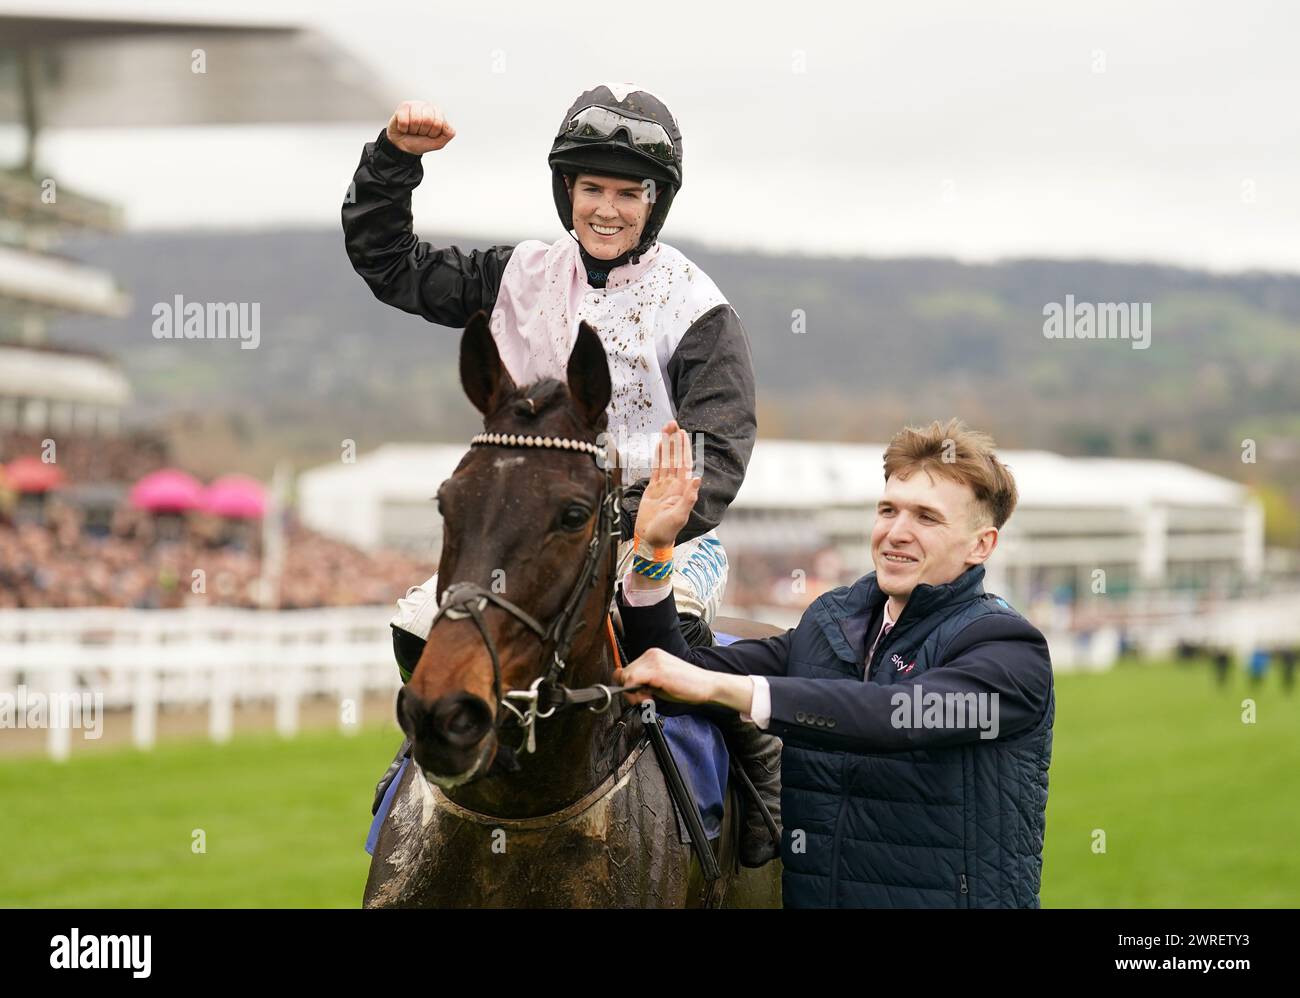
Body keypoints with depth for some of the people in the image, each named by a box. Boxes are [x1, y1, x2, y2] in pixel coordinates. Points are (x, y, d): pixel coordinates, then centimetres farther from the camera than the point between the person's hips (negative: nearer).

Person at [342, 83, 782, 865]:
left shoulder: (696, 309, -7)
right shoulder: (523, 279, 6)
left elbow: (718, 456, -13)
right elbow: (386, 262, 11)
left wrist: (622, 529, -26)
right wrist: (395, 158, -4)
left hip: (661, 535, -5)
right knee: (419, 626, -7)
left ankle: (770, 770, -7)